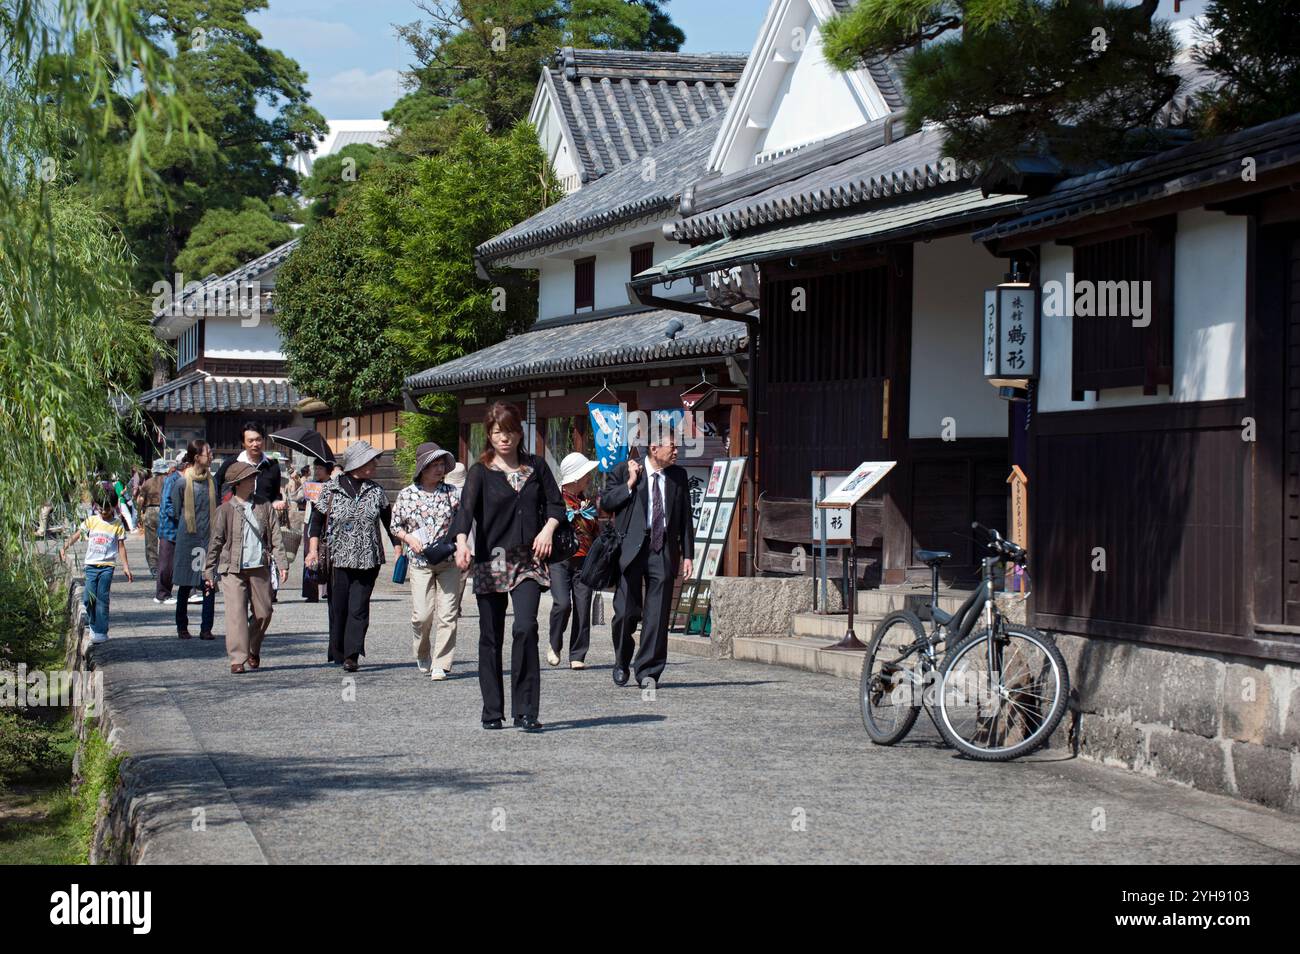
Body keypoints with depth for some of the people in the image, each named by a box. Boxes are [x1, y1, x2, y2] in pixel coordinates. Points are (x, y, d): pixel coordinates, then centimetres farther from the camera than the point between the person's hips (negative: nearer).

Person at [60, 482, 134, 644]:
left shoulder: (117, 525, 2)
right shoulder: (91, 521, 5)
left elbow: (121, 547, 5)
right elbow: (76, 535, 4)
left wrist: (126, 567, 0)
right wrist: (64, 547, -9)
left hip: (107, 566, -2)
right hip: (91, 565, 2)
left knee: (102, 598, -5)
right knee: (88, 598, -3)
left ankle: (101, 631, -1)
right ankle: (93, 626, 17)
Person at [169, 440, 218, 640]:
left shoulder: (211, 481, 8)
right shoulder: (182, 483, -7)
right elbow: (176, 511, 1)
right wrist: (188, 525, 5)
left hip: (209, 538, 4)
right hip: (188, 539, -4)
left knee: (210, 584, -3)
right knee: (185, 586, 6)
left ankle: (206, 628, 1)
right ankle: (182, 627, 17)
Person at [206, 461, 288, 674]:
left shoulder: (264, 506, 7)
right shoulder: (225, 510, -1)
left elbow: (275, 536, 8)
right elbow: (216, 542, 4)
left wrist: (281, 563, 0)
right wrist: (209, 572, 5)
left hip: (259, 568, 3)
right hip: (233, 570, -3)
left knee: (263, 612, 8)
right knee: (236, 613, -9)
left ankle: (253, 651, 31)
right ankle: (237, 659, -7)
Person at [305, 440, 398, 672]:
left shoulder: (376, 491, 7)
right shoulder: (332, 488, 1)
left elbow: (389, 523, 14)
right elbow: (317, 520, 4)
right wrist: (314, 549, -5)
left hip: (368, 559, 1)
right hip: (338, 558, -1)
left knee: (359, 608, -7)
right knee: (338, 607, 3)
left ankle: (352, 655, -10)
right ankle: (338, 653, 16)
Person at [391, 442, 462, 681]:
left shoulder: (452, 492, 4)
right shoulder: (407, 495, 3)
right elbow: (395, 525, 12)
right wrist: (409, 539, -5)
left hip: (449, 562, 1)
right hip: (420, 563, -1)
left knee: (448, 614, -4)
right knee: (422, 614, -7)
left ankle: (440, 664, 2)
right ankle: (422, 655, 20)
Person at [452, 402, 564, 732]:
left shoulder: (536, 466, 9)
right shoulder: (481, 472, 0)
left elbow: (556, 503, 14)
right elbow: (466, 508, -16)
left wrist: (548, 529, -7)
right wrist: (462, 542, -34)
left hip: (528, 561, 1)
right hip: (491, 562, -1)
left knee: (526, 628, -15)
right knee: (491, 637, 4)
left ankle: (525, 712, -12)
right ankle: (492, 711, 15)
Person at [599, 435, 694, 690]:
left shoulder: (679, 476, 10)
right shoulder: (624, 471, 2)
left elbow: (685, 517, 12)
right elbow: (605, 503, -2)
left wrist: (687, 554, 7)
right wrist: (630, 483, -11)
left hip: (663, 552, 2)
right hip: (631, 550, -2)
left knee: (657, 615, -2)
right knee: (626, 612, 1)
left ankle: (648, 671, 5)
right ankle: (621, 663, 24)